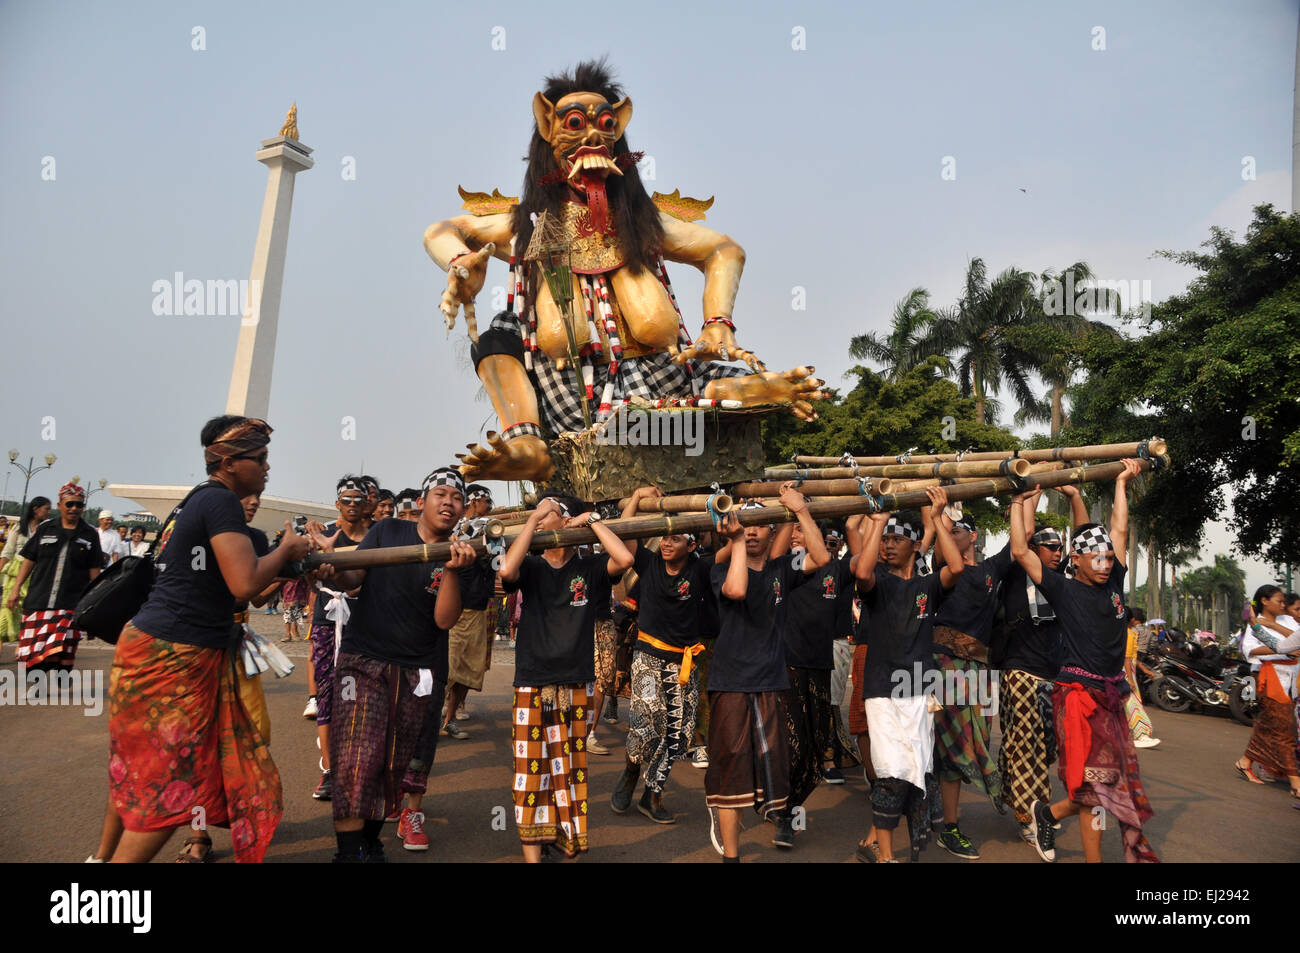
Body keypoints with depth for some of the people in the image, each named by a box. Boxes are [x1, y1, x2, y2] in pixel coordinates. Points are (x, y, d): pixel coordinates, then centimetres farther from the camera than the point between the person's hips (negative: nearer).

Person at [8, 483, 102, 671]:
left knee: (63, 658, -8)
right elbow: (28, 560, 12)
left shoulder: (90, 535, 8)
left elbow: (94, 570, 9)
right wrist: (16, 589, 6)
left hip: (71, 604, -1)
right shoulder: (45, 529, 10)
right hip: (38, 599, 1)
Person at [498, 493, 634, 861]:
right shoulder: (531, 567, 2)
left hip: (577, 688, 0)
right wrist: (533, 518, -15)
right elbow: (507, 570, -20)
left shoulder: (589, 568, 2)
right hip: (533, 688, 0)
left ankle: (570, 845, 22)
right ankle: (532, 852, 10)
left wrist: (592, 520, -9)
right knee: (532, 772, 1)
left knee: (572, 772, 8)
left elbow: (624, 559, -17)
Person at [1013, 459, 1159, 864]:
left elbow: (1119, 530, 17)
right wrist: (1018, 504, -4)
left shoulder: (1114, 584, 11)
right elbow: (1021, 552, -10)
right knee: (1096, 787, -6)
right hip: (1078, 693, -6)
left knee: (1118, 785, 8)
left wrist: (1122, 483, 20)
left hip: (1110, 694, 6)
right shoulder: (1064, 590, -4)